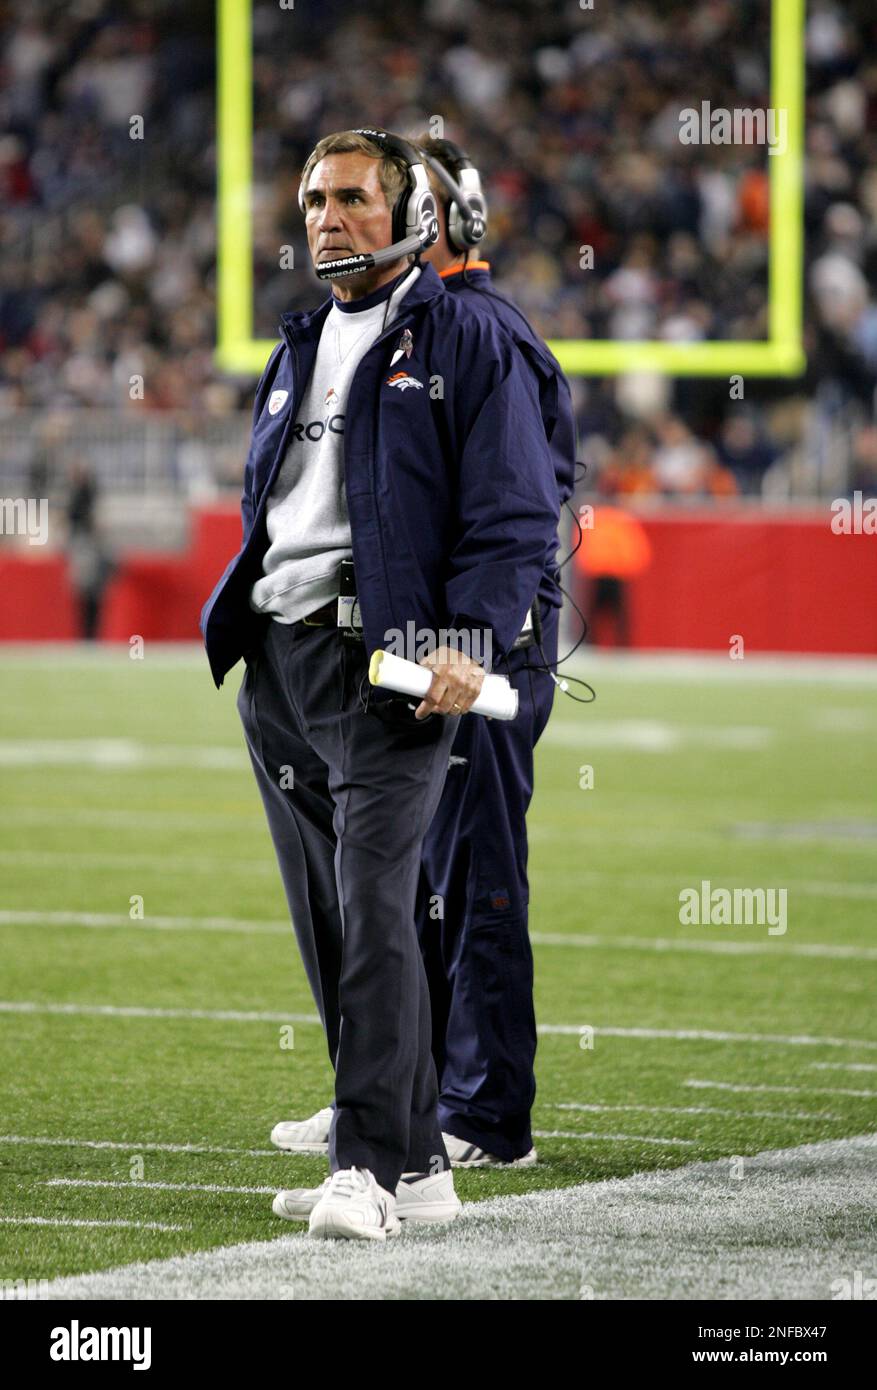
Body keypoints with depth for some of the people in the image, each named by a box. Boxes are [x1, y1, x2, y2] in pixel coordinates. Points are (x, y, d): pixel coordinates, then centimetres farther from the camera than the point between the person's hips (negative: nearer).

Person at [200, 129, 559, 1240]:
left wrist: (469, 645, -18)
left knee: (374, 913, -15)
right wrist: (236, 627, 18)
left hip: (388, 659, -7)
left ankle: (369, 1168, -16)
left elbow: (513, 516, -6)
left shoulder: (466, 348, 0)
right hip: (276, 662, 7)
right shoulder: (296, 352, 21)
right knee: (326, 926, 6)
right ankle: (417, 1162, 12)